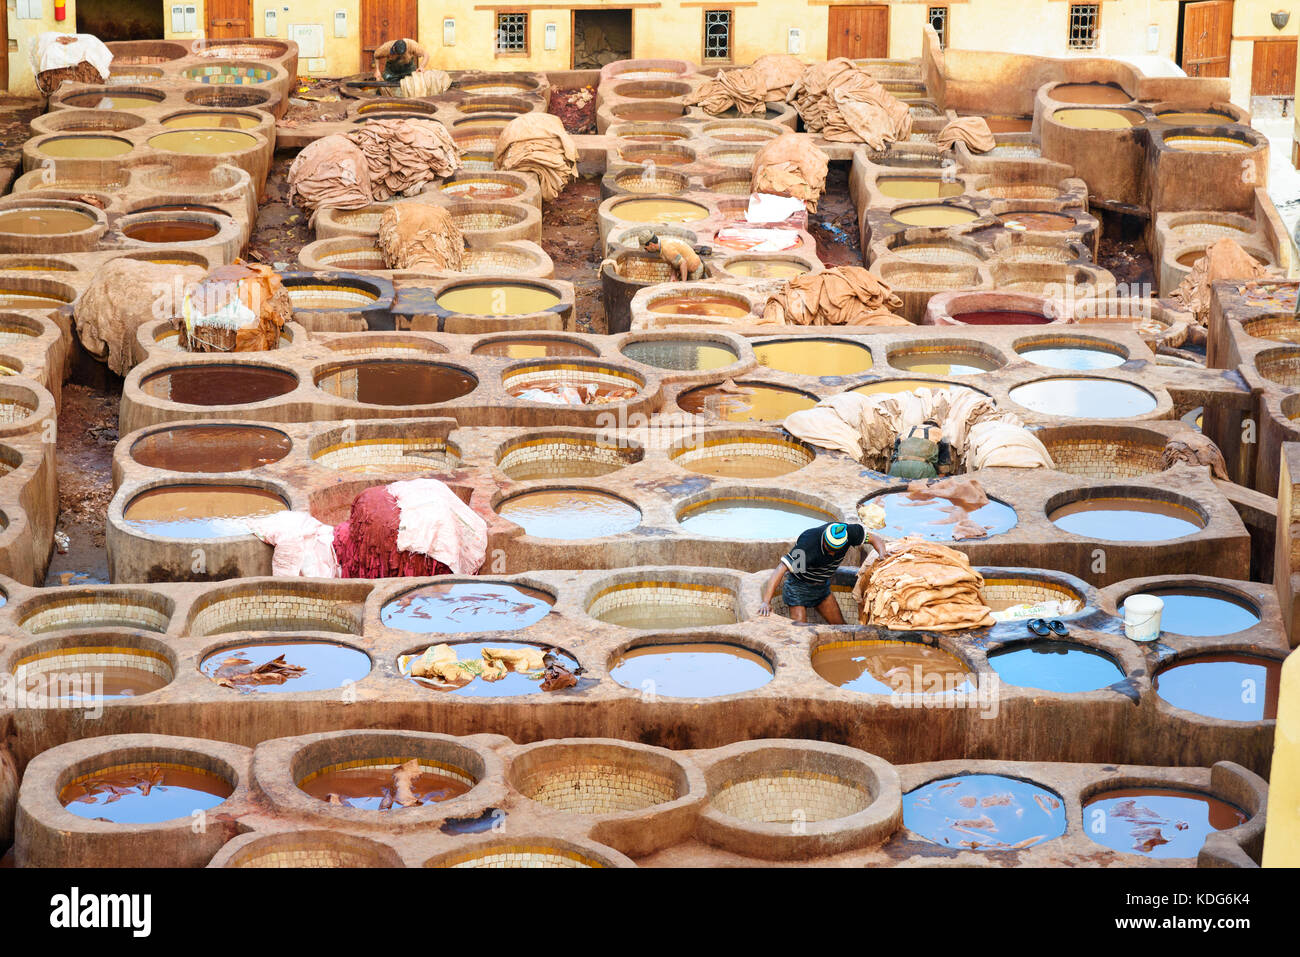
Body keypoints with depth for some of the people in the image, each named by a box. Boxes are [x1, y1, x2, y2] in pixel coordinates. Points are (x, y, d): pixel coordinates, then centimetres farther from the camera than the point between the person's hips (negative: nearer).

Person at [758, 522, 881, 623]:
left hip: (822, 586, 5)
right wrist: (766, 602, -49)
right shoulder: (808, 544, -38)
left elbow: (874, 538, -5)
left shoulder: (848, 533, -23)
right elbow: (781, 569, -41)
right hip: (799, 586, -5)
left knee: (840, 626, 5)